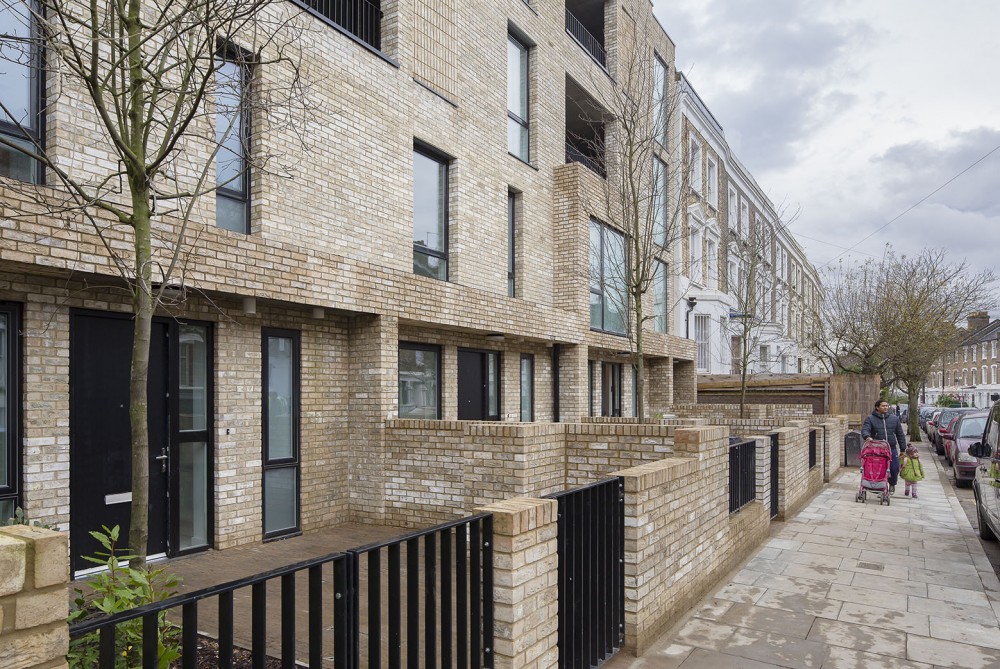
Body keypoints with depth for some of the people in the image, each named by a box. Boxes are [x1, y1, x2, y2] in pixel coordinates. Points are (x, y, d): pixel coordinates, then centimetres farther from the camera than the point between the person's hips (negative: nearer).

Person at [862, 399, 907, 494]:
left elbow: (900, 434, 14)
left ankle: (892, 484, 26)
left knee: (894, 469, -1)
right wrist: (867, 436, -34)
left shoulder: (894, 418, 11)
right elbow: (864, 430, -11)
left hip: (892, 448, 2)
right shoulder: (870, 418, 2)